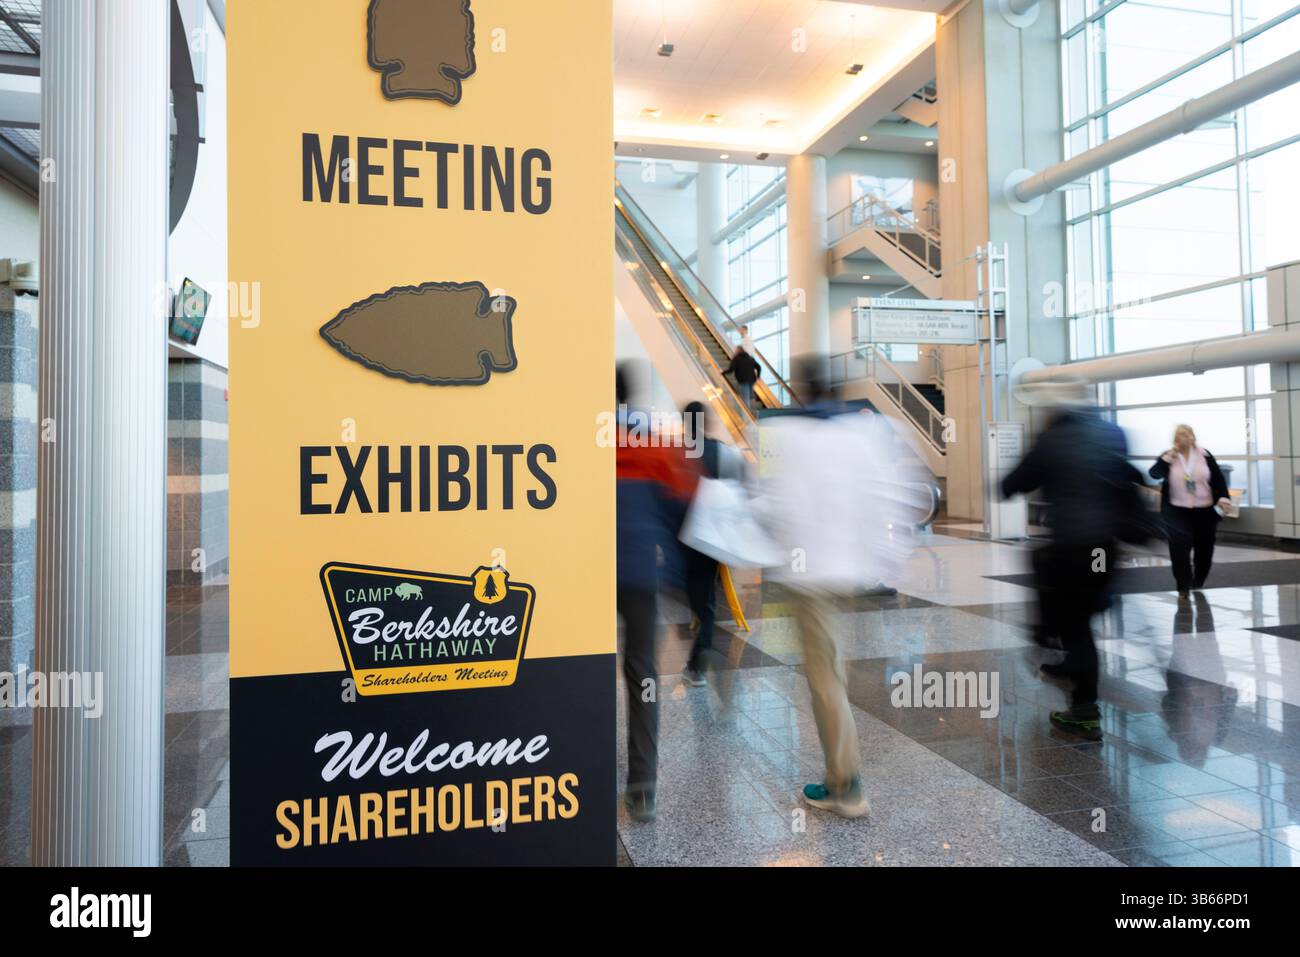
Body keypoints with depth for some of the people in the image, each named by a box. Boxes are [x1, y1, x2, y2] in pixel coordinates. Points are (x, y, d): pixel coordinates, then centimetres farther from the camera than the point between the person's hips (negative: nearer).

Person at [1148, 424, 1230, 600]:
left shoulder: (1204, 455, 0)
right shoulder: (1168, 457, -3)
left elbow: (1218, 478, 0)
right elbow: (1154, 474, -17)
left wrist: (1223, 498, -11)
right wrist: (1168, 457, -23)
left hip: (1204, 510, 2)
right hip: (1177, 510, -2)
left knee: (1204, 547, 12)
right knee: (1179, 547, -13)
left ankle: (1198, 582, 35)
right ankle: (1183, 587, -5)